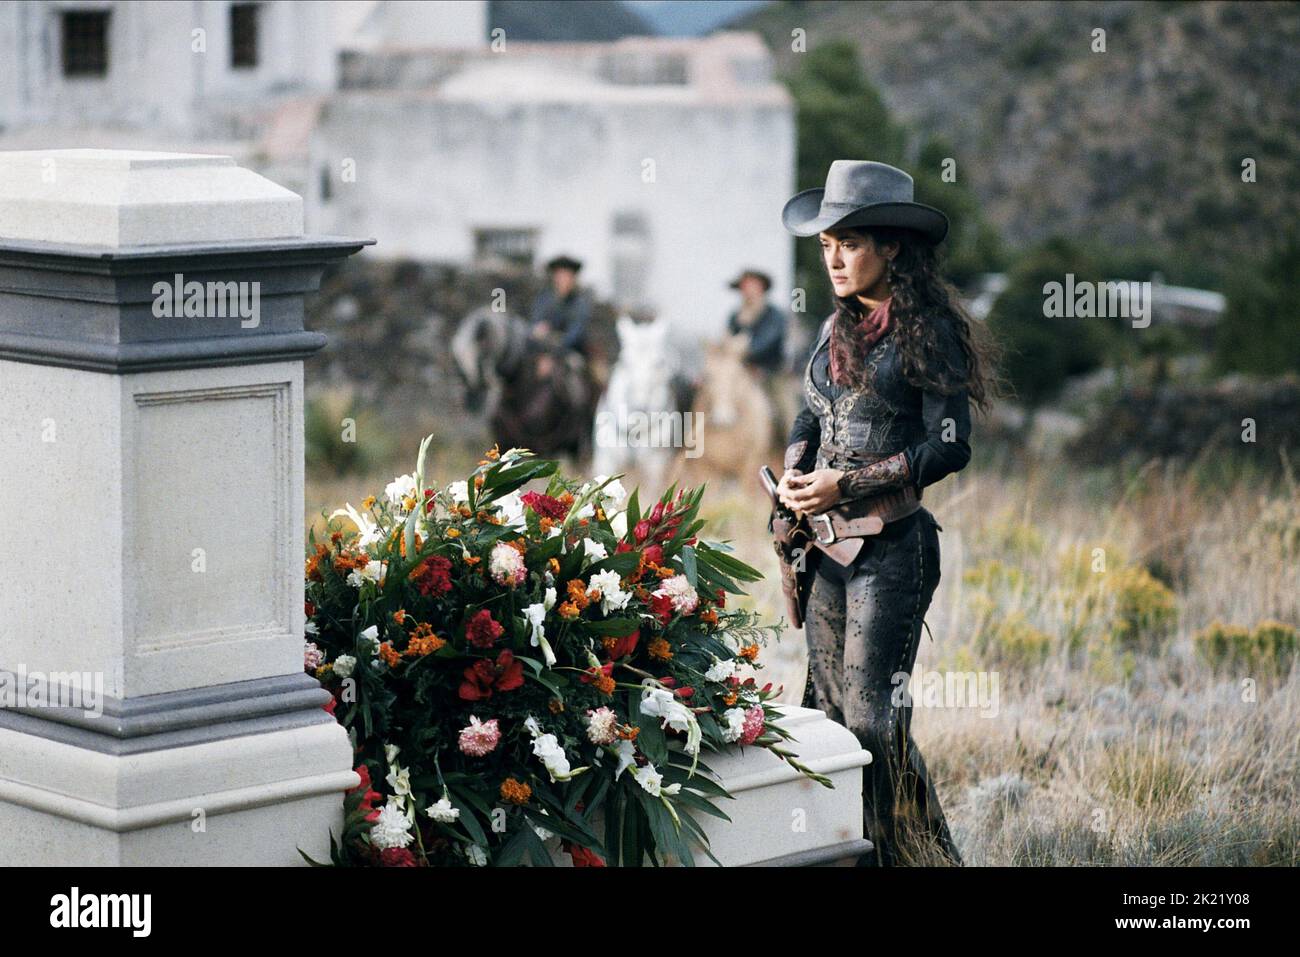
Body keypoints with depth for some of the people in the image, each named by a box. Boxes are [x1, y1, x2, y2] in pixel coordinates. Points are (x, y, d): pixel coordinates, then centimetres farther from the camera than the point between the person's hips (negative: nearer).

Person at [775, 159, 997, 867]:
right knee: (828, 706, 9)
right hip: (828, 544, 7)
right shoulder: (837, 328, 12)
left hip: (891, 547, -7)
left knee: (871, 715, -5)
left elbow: (949, 447, -13)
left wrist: (848, 484, -15)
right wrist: (794, 474, 0)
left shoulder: (928, 332, -9)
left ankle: (890, 852, 5)